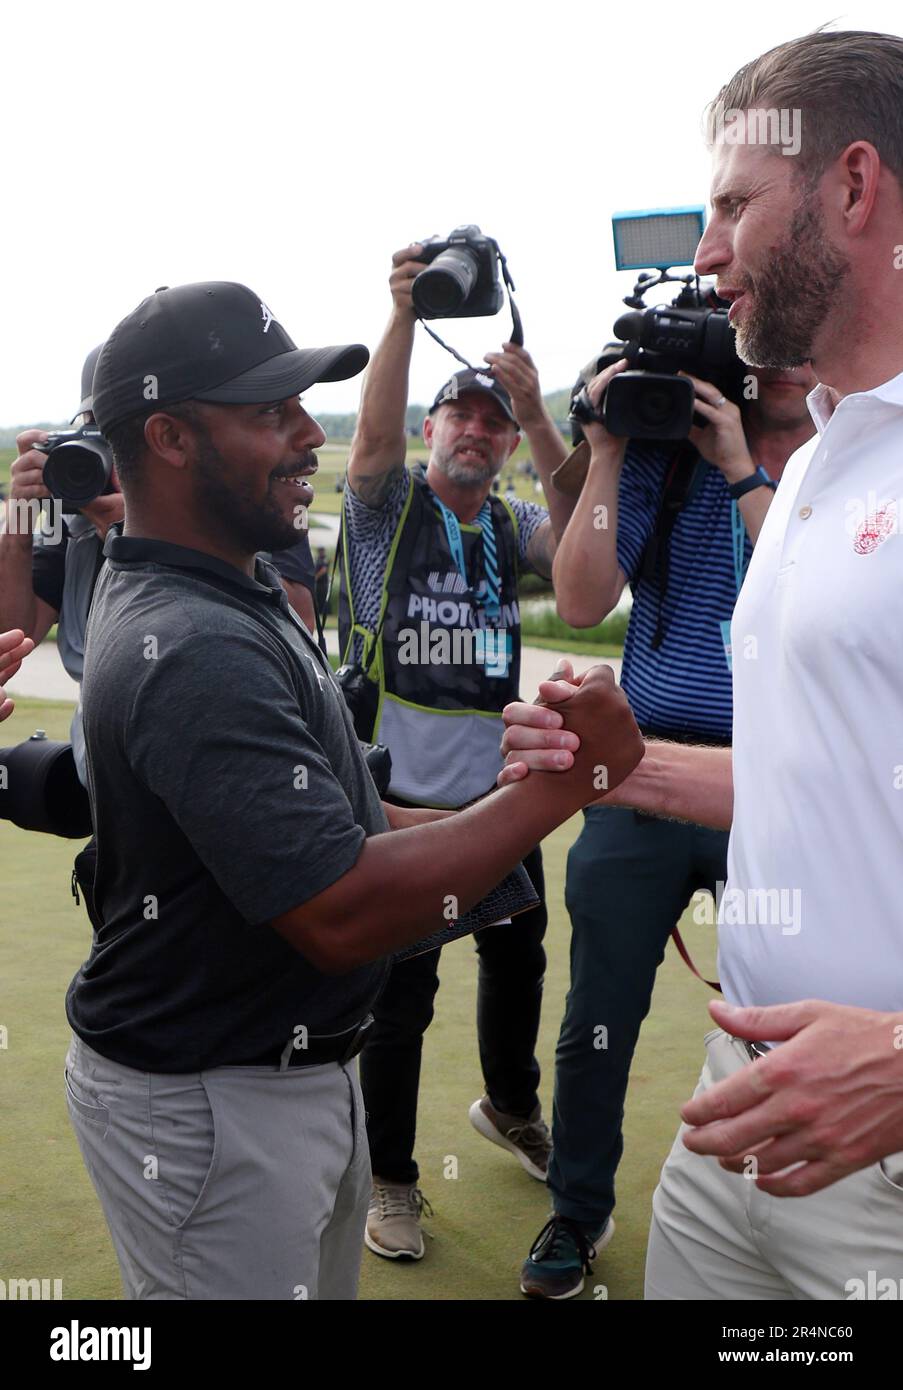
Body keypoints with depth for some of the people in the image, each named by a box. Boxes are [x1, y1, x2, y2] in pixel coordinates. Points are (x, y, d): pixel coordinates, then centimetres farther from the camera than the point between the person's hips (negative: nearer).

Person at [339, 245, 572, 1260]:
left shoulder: (512, 527, 7)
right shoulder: (386, 506, -2)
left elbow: (578, 529, -14)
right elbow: (374, 430, -22)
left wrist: (537, 412, -26)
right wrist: (404, 311, -33)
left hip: (498, 794, 5)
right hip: (399, 798, -5)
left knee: (518, 960, 21)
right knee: (400, 997, 4)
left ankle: (510, 1109, 48)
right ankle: (391, 1179, 24)